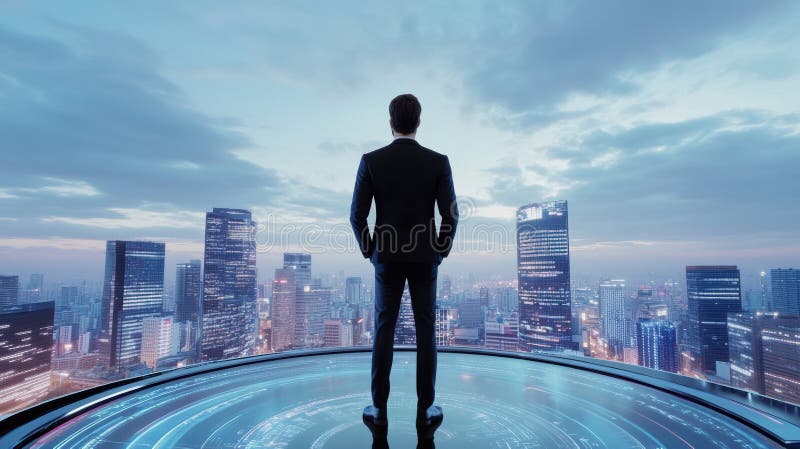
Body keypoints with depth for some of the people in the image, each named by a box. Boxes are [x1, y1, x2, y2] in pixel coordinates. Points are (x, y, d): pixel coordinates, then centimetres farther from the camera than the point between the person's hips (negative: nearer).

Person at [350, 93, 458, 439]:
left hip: (387, 257, 0)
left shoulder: (371, 160, -7)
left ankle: (379, 411, 18)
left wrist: (370, 252, 7)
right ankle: (425, 413, 18)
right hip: (424, 258, 0)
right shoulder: (438, 162, -7)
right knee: (426, 332, 9)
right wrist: (441, 251, 7)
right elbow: (450, 215, -9)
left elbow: (357, 215, -8)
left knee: (384, 331, 10)